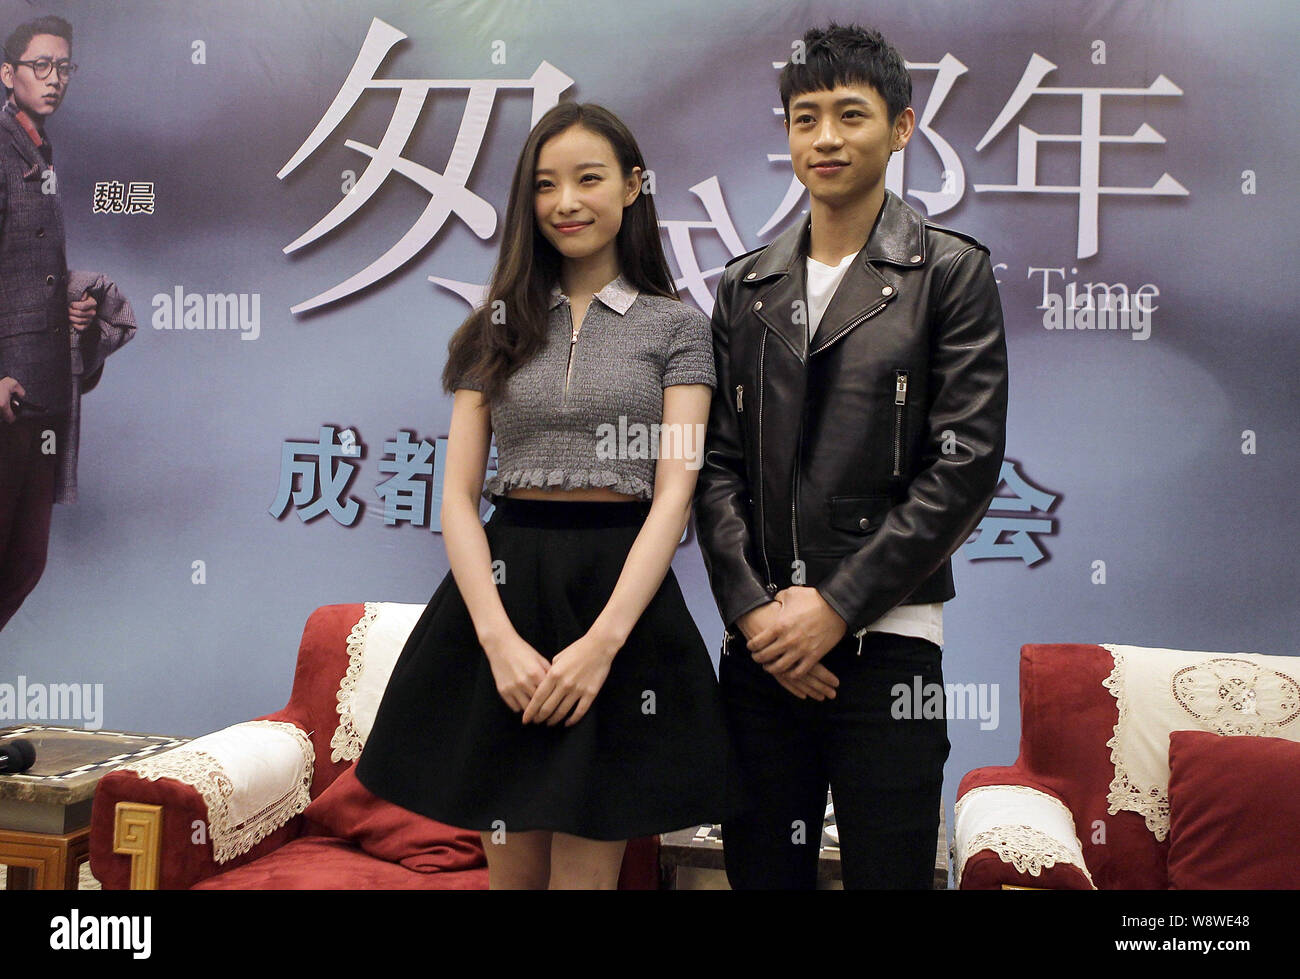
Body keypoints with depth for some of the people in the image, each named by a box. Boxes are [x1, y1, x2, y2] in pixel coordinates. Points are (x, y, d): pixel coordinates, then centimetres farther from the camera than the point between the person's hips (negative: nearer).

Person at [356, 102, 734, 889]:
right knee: (512, 866, 9)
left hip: (621, 593, -2)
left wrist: (602, 640, -18)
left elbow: (675, 493, -6)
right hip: (503, 587, 2)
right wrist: (499, 637, -11)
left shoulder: (676, 325, 4)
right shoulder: (500, 327, 11)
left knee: (585, 870, 2)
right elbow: (459, 496, 4)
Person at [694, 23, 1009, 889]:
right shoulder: (747, 287, 13)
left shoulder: (950, 271, 1)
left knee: (886, 870, 3)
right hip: (760, 645, 4)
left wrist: (837, 607, -11)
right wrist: (753, 609, -6)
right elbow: (717, 463, 8)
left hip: (884, 643, -3)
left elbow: (965, 465, -7)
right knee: (761, 871, 11)